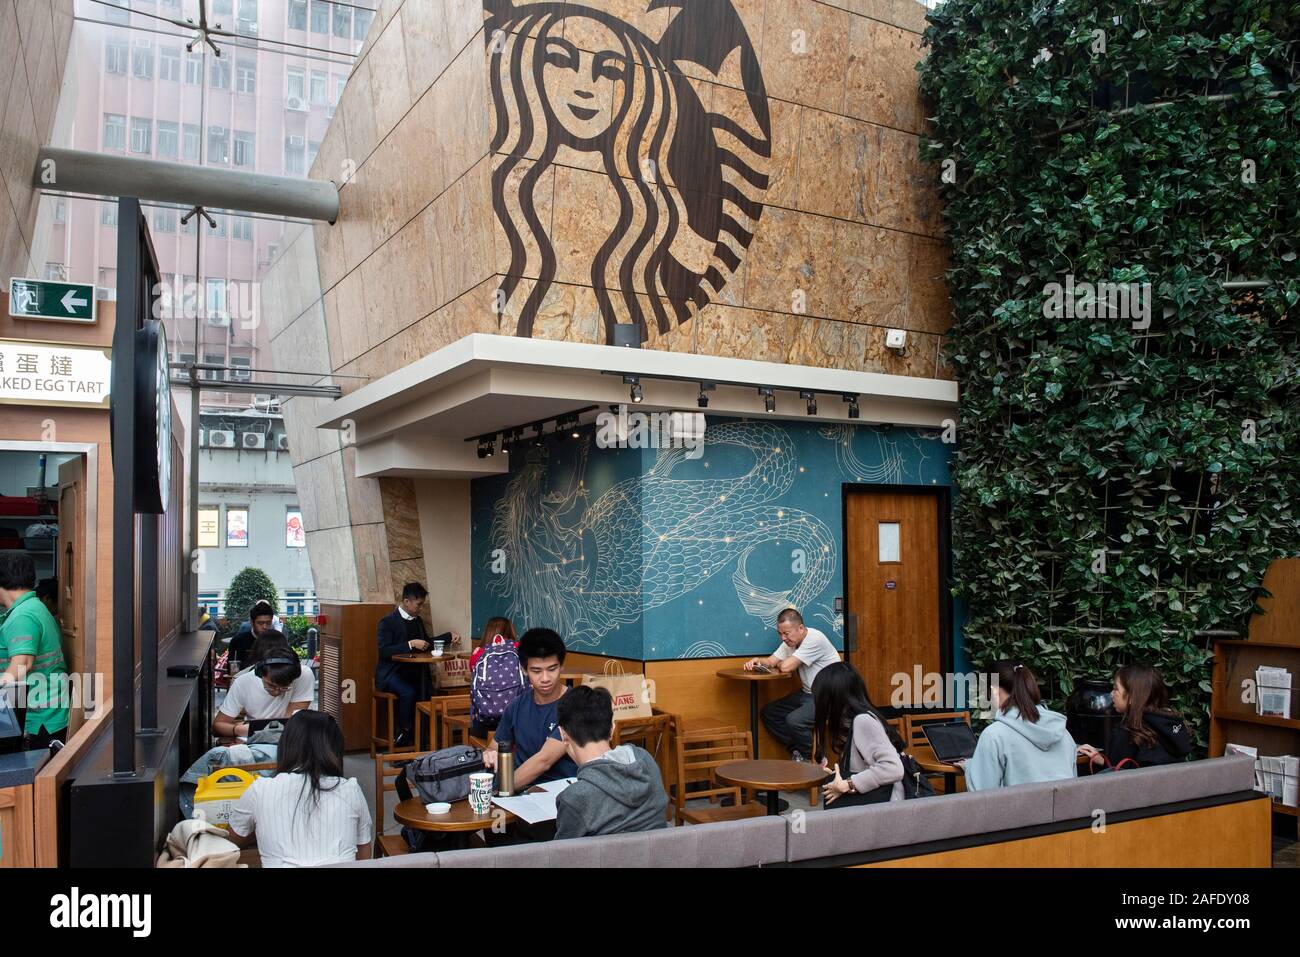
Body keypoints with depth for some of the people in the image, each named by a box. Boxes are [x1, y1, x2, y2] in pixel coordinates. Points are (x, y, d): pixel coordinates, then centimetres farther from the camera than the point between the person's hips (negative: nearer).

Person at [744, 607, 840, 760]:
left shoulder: (814, 639, -24)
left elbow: (785, 667, -28)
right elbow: (771, 661, 8)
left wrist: (778, 664, -5)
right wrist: (757, 661, -15)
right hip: (807, 694, 10)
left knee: (794, 720, -28)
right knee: (769, 713, 4)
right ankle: (797, 751, 10)